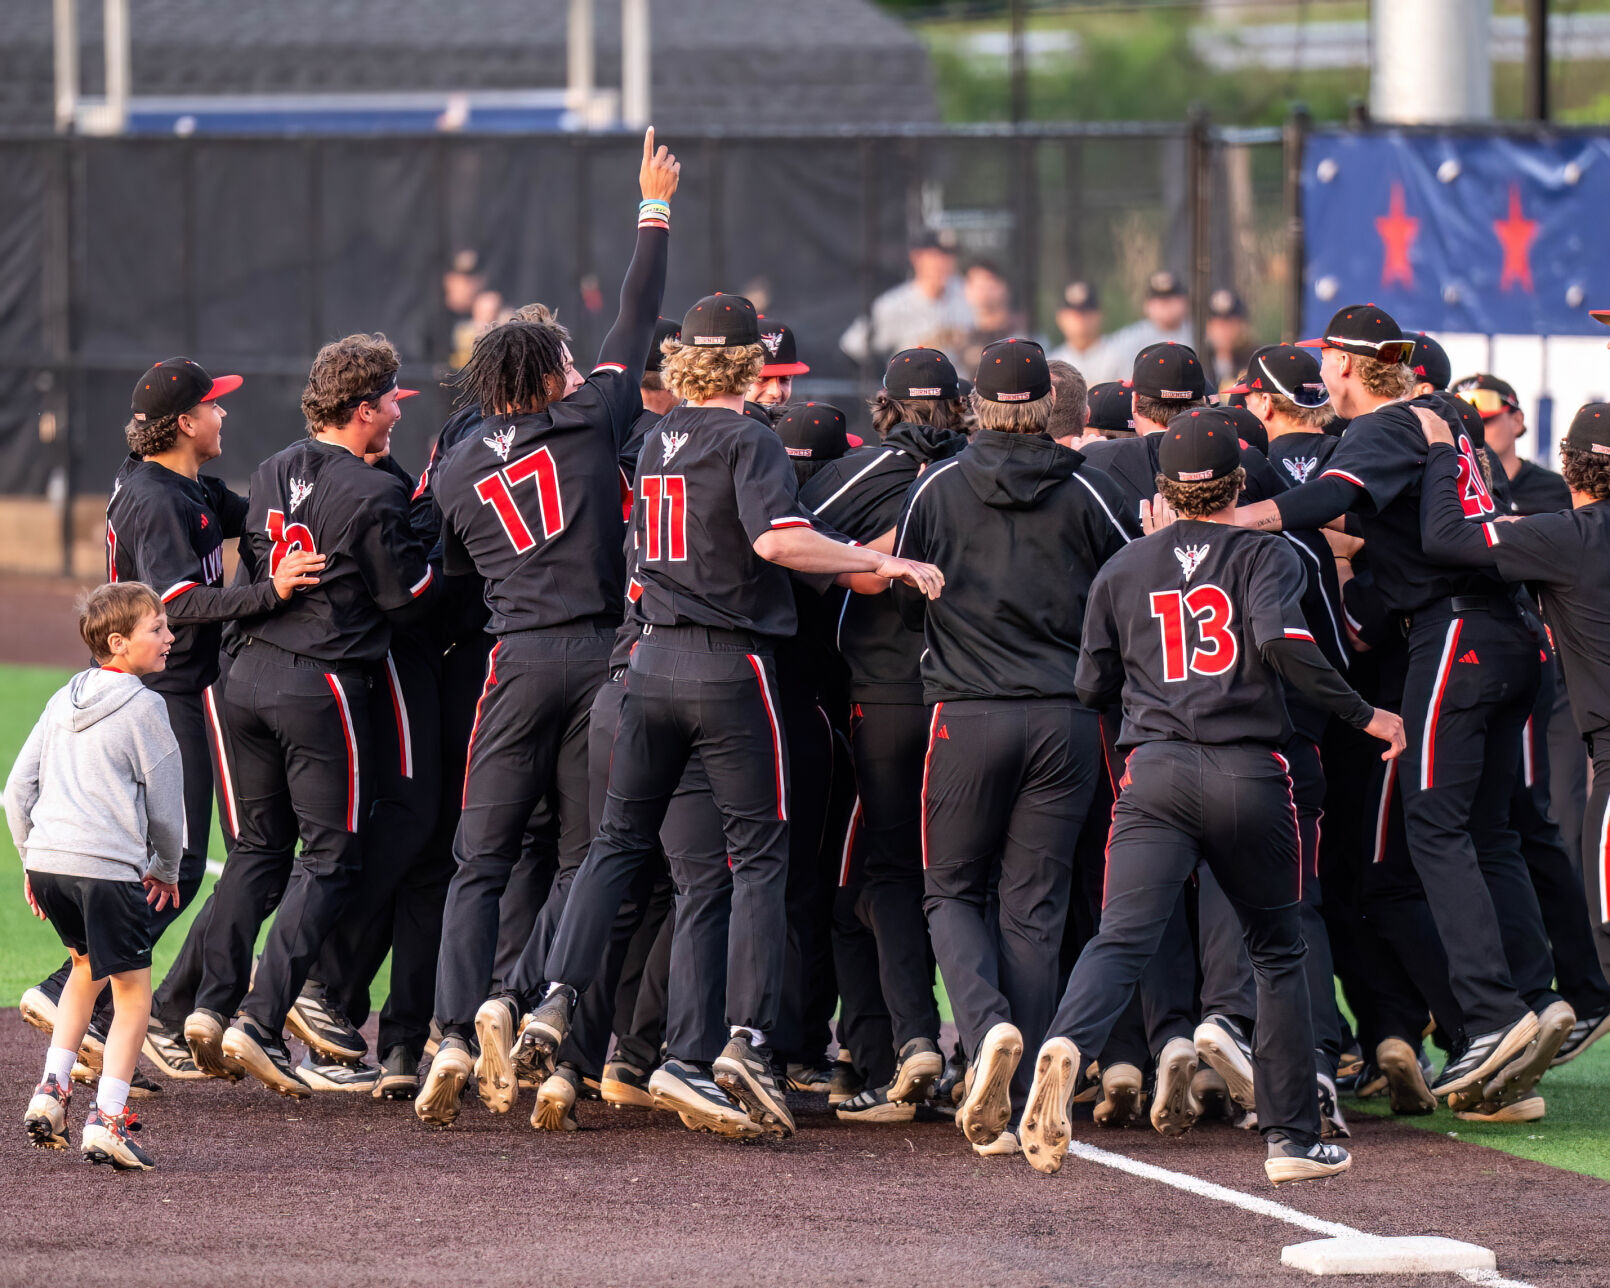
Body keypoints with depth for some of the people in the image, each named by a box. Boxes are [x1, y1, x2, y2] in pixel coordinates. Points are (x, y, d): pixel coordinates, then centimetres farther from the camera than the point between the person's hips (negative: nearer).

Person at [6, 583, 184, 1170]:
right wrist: (167, 870, 15)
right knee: (132, 990, 3)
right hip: (109, 866, -7)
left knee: (87, 966, 29)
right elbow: (165, 803, -1)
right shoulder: (143, 708, -5)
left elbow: (17, 789, 15)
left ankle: (52, 1088, 19)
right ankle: (108, 1118, -7)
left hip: (47, 858, 7)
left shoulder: (64, 701, 15)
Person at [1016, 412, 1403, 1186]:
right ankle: (1292, 1137, 15)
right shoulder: (1263, 555, 4)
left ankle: (1066, 1044, -43)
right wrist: (1364, 715, -7)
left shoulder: (1124, 571, 13)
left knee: (1122, 939, -11)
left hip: (1155, 773, 1)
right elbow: (1282, 642, -15)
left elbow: (1092, 687, 19)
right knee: (1278, 952, 14)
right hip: (1250, 774, -1)